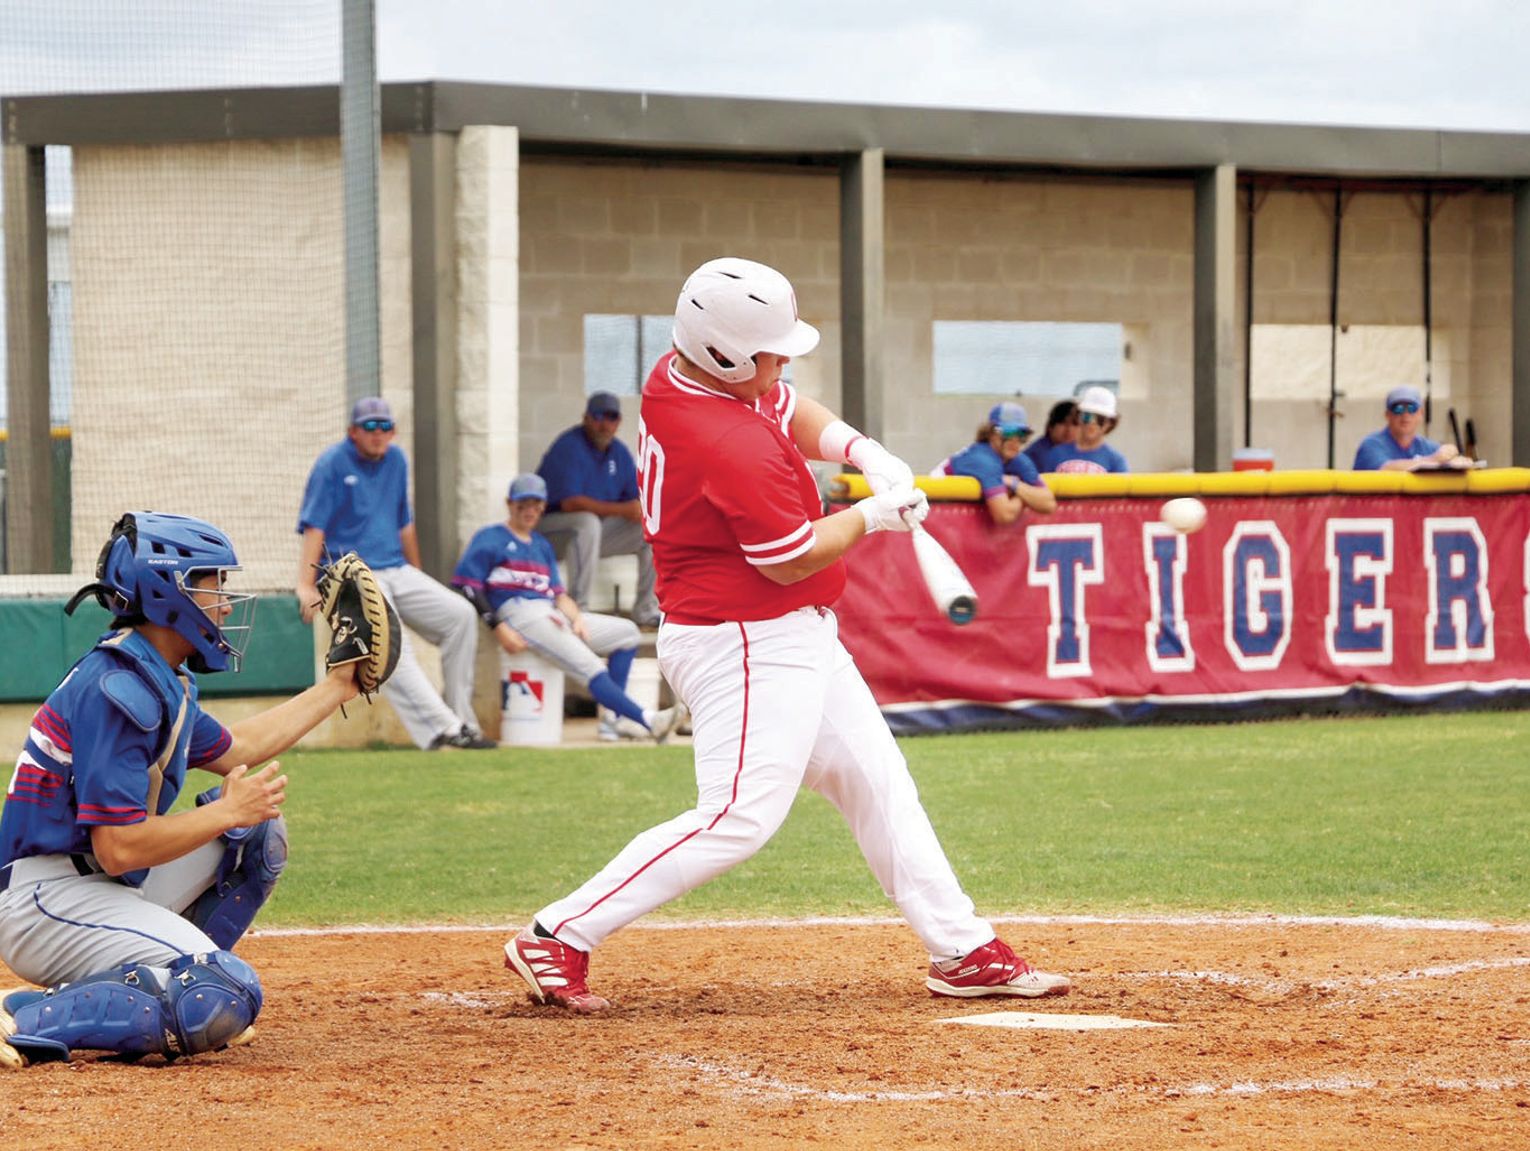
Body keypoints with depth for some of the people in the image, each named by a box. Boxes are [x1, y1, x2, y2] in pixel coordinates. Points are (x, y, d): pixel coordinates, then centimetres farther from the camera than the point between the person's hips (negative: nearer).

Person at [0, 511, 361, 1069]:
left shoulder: (162, 683, 13)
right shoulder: (119, 690, -19)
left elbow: (234, 749, 33)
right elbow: (119, 849, -23)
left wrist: (335, 687, 36)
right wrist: (227, 811, -14)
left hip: (99, 888, 10)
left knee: (257, 828, 14)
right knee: (228, 1001, -24)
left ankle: (179, 993, 10)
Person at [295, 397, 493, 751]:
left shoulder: (396, 460, 14)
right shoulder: (332, 464, -5)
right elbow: (314, 527, -11)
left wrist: (417, 577, 26)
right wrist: (306, 586, -21)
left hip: (396, 571, 7)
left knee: (461, 614, -9)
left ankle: (460, 720, -5)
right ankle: (440, 727, -39)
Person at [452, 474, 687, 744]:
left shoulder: (542, 546, 27)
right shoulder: (489, 539, 6)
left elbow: (558, 594, 19)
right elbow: (466, 586, -6)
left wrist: (576, 618, -3)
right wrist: (499, 628, -16)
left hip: (554, 617, 8)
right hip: (517, 614, -8)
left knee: (627, 632, 2)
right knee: (589, 666, -25)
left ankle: (611, 718, -12)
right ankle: (648, 721, -37)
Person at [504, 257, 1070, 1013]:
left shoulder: (679, 375, 1)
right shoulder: (736, 449, -28)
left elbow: (793, 412, 19)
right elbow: (792, 560, -20)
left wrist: (863, 452, 1)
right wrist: (875, 516, -6)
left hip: (796, 639, 11)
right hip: (747, 647, -11)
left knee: (875, 782, 13)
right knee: (738, 816, -14)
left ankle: (962, 951, 19)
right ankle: (558, 938, -11)